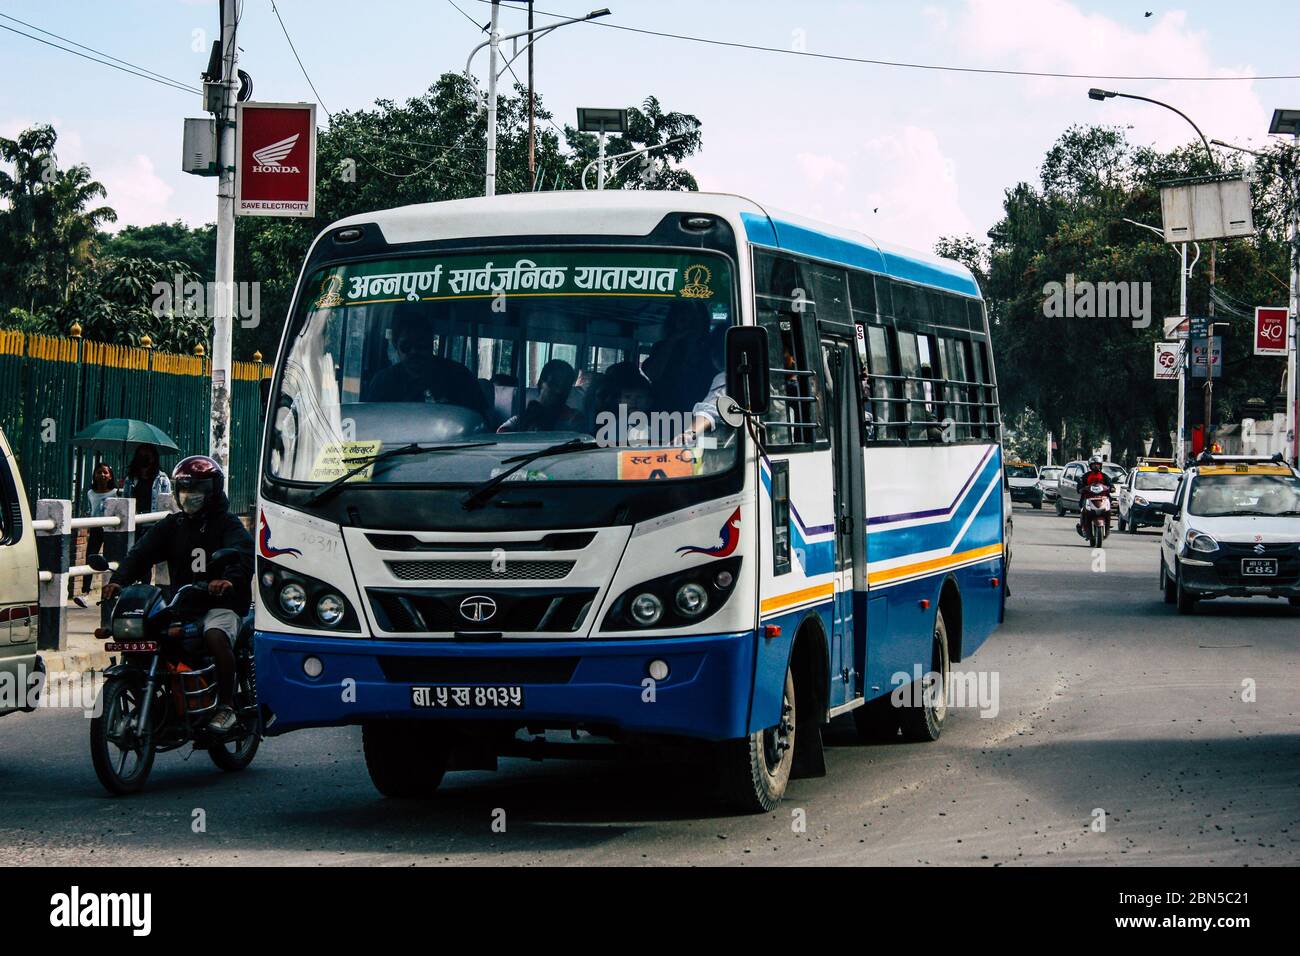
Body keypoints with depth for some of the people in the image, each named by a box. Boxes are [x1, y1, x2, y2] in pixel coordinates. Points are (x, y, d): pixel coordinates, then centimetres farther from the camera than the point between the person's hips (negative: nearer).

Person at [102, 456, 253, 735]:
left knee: (215, 637, -34)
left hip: (220, 604, -6)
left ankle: (226, 706, -23)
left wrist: (228, 578, -42)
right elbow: (142, 551, 3)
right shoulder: (172, 525, 17)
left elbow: (241, 554, -19)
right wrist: (118, 580, -17)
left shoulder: (228, 524, 2)